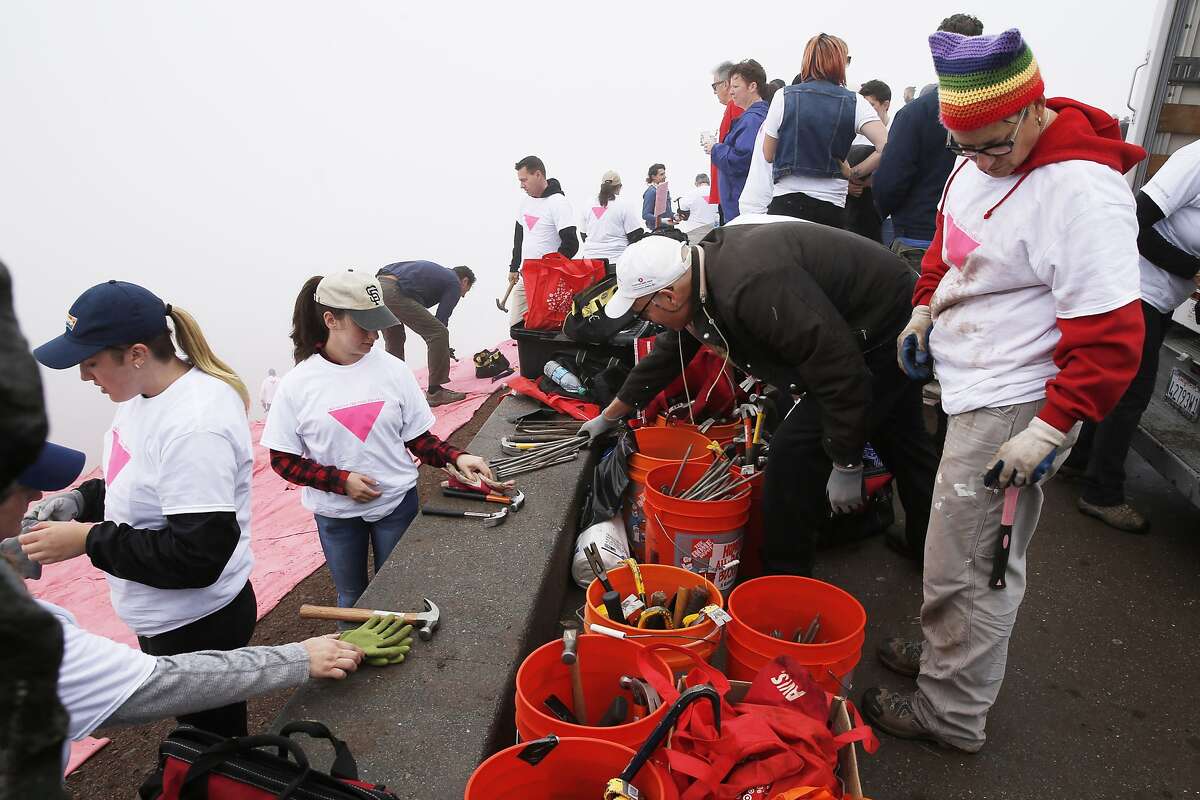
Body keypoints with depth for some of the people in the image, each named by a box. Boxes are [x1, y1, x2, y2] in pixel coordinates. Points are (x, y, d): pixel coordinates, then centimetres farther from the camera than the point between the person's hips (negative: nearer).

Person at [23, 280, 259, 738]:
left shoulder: (194, 424, -29)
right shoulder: (142, 392, 0)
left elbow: (199, 555, -29)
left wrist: (89, 541, -23)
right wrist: (81, 500, 0)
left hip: (197, 628, -9)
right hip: (166, 617, 9)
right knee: (194, 742, 26)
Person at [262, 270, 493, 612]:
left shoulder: (392, 369, -9)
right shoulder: (297, 384, -11)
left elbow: (418, 438, -2)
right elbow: (283, 460, -7)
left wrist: (455, 457, -19)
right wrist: (341, 481, -18)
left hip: (397, 503, 0)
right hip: (335, 513, 0)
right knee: (351, 597, 20)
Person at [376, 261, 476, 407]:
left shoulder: (437, 272, 33)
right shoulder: (454, 283, 9)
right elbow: (441, 319, 4)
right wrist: (444, 348, 20)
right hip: (394, 292, -10)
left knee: (394, 341, 26)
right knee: (439, 333, -3)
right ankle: (435, 392, 1)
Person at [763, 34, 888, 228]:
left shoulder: (784, 97, 1)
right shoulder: (854, 103, 1)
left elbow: (768, 154, 6)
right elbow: (885, 147, -10)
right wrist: (854, 174, 2)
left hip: (786, 203, 0)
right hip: (832, 209, 1)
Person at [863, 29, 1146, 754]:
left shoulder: (1082, 190, -23)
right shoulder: (978, 158, 5)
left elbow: (1110, 335, -23)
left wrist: (1050, 429, -24)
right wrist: (926, 306, 14)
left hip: (1011, 407, -8)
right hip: (973, 392, 9)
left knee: (965, 568, 1)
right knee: (979, 552, 22)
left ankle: (951, 714, 20)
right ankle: (947, 654, 40)